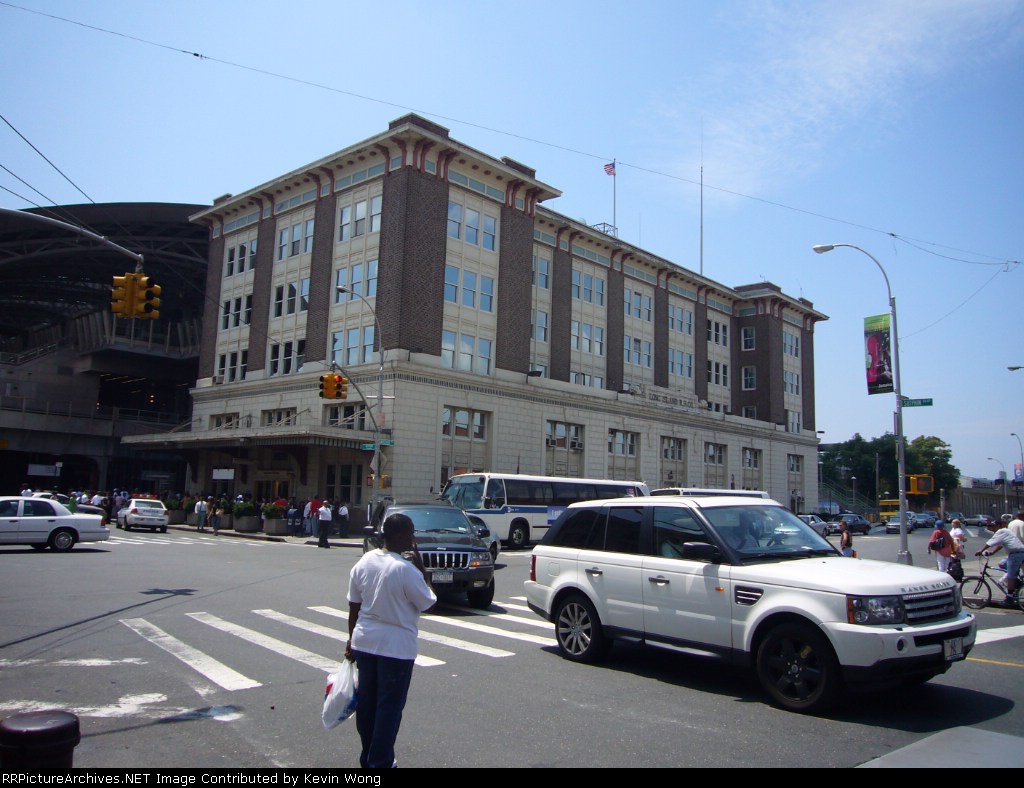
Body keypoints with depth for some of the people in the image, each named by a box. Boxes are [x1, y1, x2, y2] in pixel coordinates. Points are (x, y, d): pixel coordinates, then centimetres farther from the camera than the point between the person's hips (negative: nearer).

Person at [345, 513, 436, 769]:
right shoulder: (406, 569, -21)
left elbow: (354, 606, 7)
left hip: (364, 642, 7)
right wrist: (422, 570, -5)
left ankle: (367, 756, 32)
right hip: (396, 647, -7)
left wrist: (352, 640, 17)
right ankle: (380, 762, 13)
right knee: (389, 705, 6)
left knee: (366, 700, 18)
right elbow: (427, 603, -9)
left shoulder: (363, 562, -1)